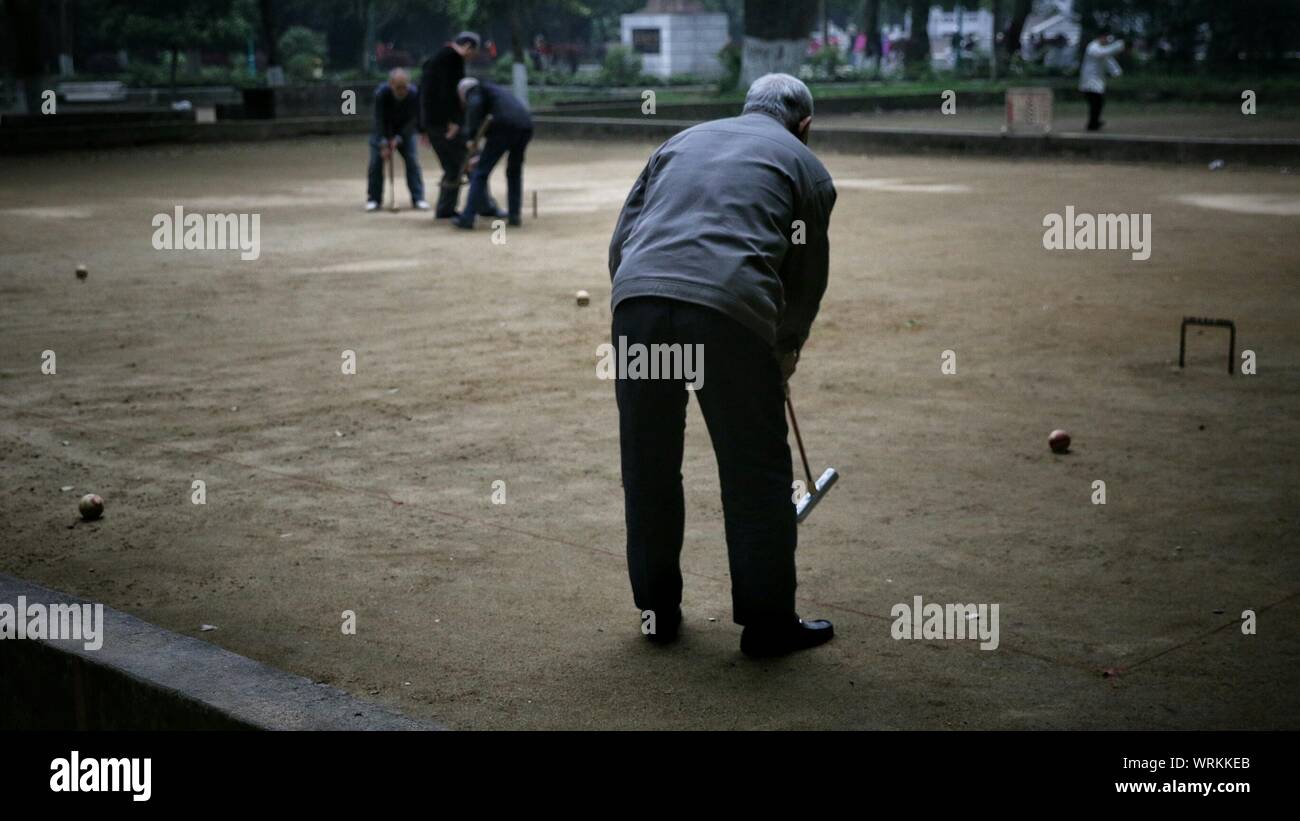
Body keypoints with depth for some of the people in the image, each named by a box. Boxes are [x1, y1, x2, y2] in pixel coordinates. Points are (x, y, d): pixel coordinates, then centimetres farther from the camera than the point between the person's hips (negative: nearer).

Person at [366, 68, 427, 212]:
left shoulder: (414, 94, -27)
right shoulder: (381, 93, -28)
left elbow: (412, 120, -21)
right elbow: (379, 120, -27)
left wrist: (398, 138, -30)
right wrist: (383, 144, -33)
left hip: (405, 131, 0)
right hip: (382, 131, 0)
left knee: (413, 162, -9)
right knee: (376, 162, -8)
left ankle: (418, 198, -3)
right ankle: (373, 199, 1)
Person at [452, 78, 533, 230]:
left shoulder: (474, 90, 15)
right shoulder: (502, 91, 37)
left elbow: (475, 105, -11)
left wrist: (472, 136, -10)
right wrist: (481, 157, 42)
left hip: (504, 127, -7)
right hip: (525, 125, 7)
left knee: (480, 172, 1)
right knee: (514, 172, 25)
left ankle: (467, 217, -1)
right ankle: (514, 214, 23)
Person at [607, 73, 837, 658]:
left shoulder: (682, 141, 30)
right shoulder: (806, 168, 20)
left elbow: (620, 242, 22)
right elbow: (807, 276, 22)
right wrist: (787, 348, 38)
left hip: (636, 302, 4)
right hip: (730, 313, -3)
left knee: (648, 468, 15)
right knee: (757, 473, 8)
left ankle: (657, 611, 26)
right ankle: (768, 623, 15)